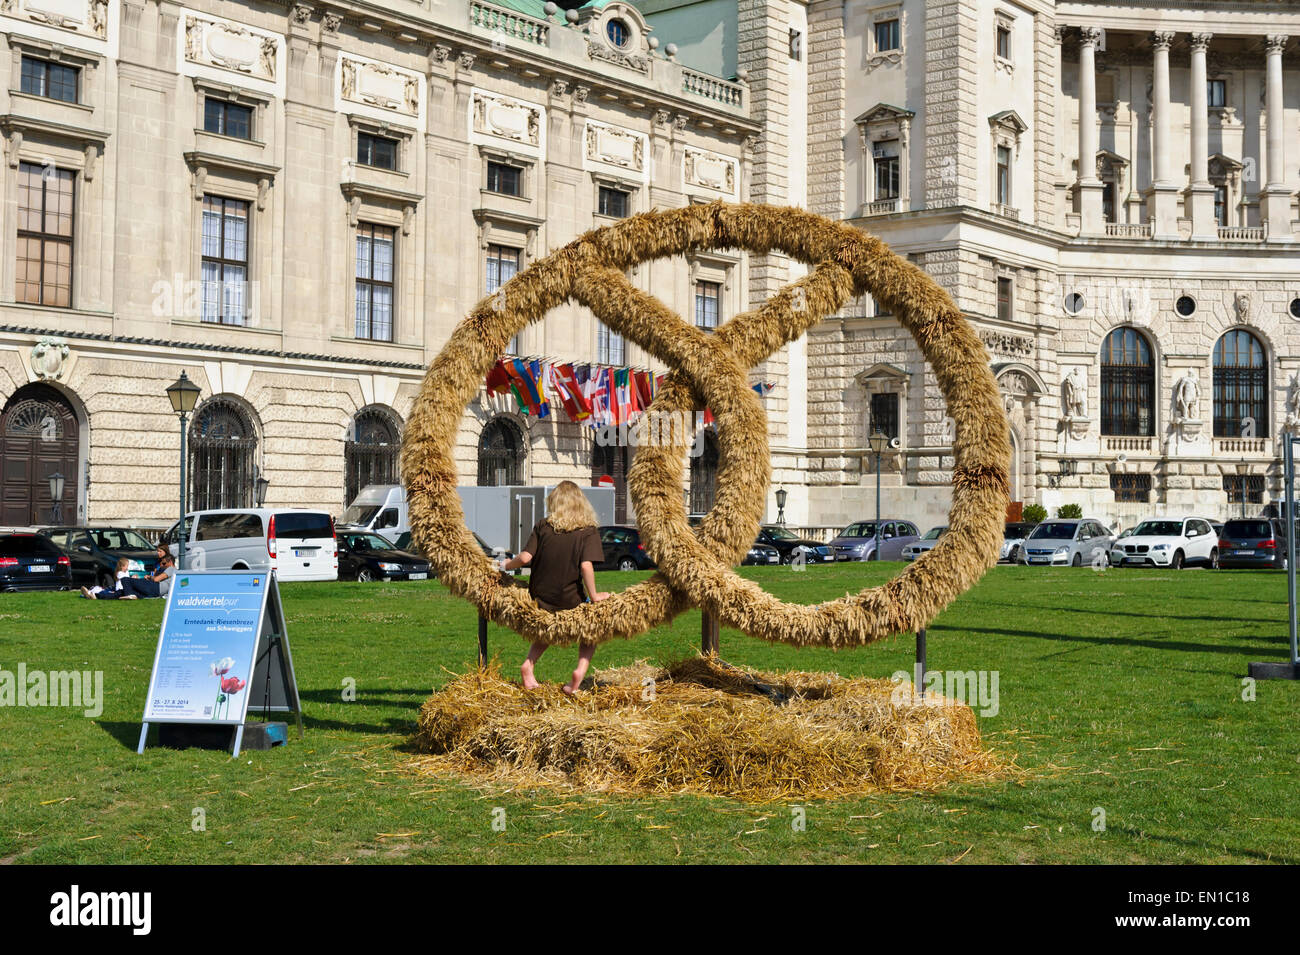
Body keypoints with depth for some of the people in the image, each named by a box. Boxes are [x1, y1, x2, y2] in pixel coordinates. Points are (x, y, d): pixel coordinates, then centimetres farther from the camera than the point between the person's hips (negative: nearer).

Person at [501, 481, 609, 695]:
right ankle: (581, 670, -4)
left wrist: (507, 565, 12)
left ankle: (528, 664, 6)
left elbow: (525, 557, -7)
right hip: (570, 601, -3)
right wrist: (593, 596, -9)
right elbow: (586, 566, -18)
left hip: (541, 597, 3)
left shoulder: (542, 526, -2)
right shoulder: (588, 530, -7)